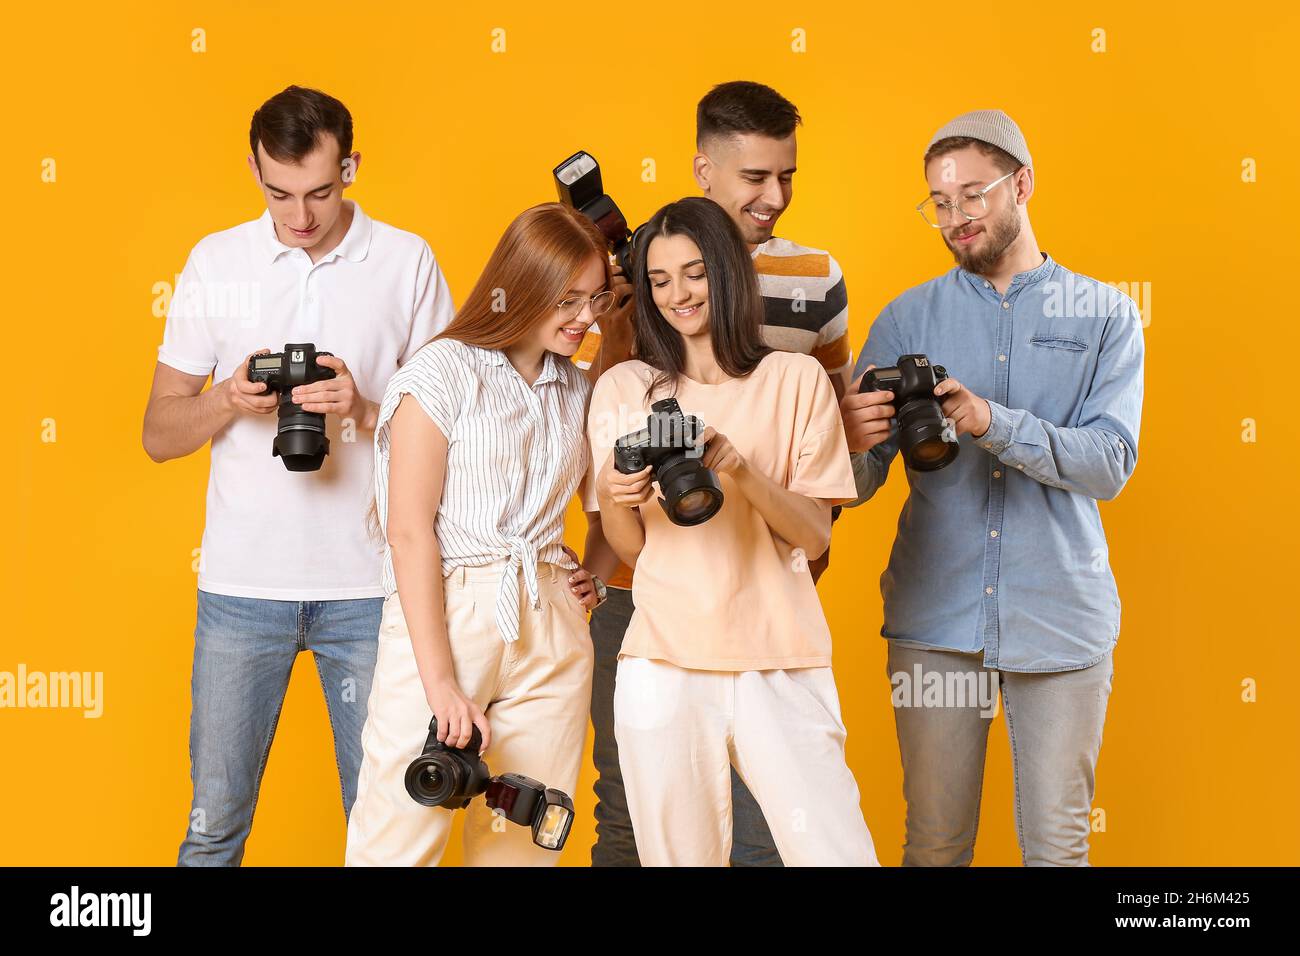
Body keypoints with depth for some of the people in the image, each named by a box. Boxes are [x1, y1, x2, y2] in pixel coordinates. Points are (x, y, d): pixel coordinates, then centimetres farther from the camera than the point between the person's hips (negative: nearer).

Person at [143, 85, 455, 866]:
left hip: (370, 586, -1)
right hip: (242, 585, 1)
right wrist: (228, 399, -13)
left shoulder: (408, 262, 2)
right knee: (216, 818, 8)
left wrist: (366, 411, -16)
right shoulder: (215, 261, 5)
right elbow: (160, 434, 7)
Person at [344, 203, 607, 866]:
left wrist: (589, 575, 7)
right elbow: (410, 531, -10)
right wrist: (439, 680, -16)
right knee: (399, 841, -4)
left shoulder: (577, 392, 15)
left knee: (523, 843, 7)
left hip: (552, 636, 6)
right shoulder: (445, 370, -4)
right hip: (444, 613, -5)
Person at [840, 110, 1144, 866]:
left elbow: (1111, 464, -10)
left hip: (1062, 620, 0)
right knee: (935, 842, 7)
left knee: (1058, 844, 7)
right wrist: (856, 442, -25)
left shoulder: (1104, 315, 4)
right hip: (936, 619, 1)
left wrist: (993, 423, -24)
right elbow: (858, 488, -1)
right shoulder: (908, 317, 5)